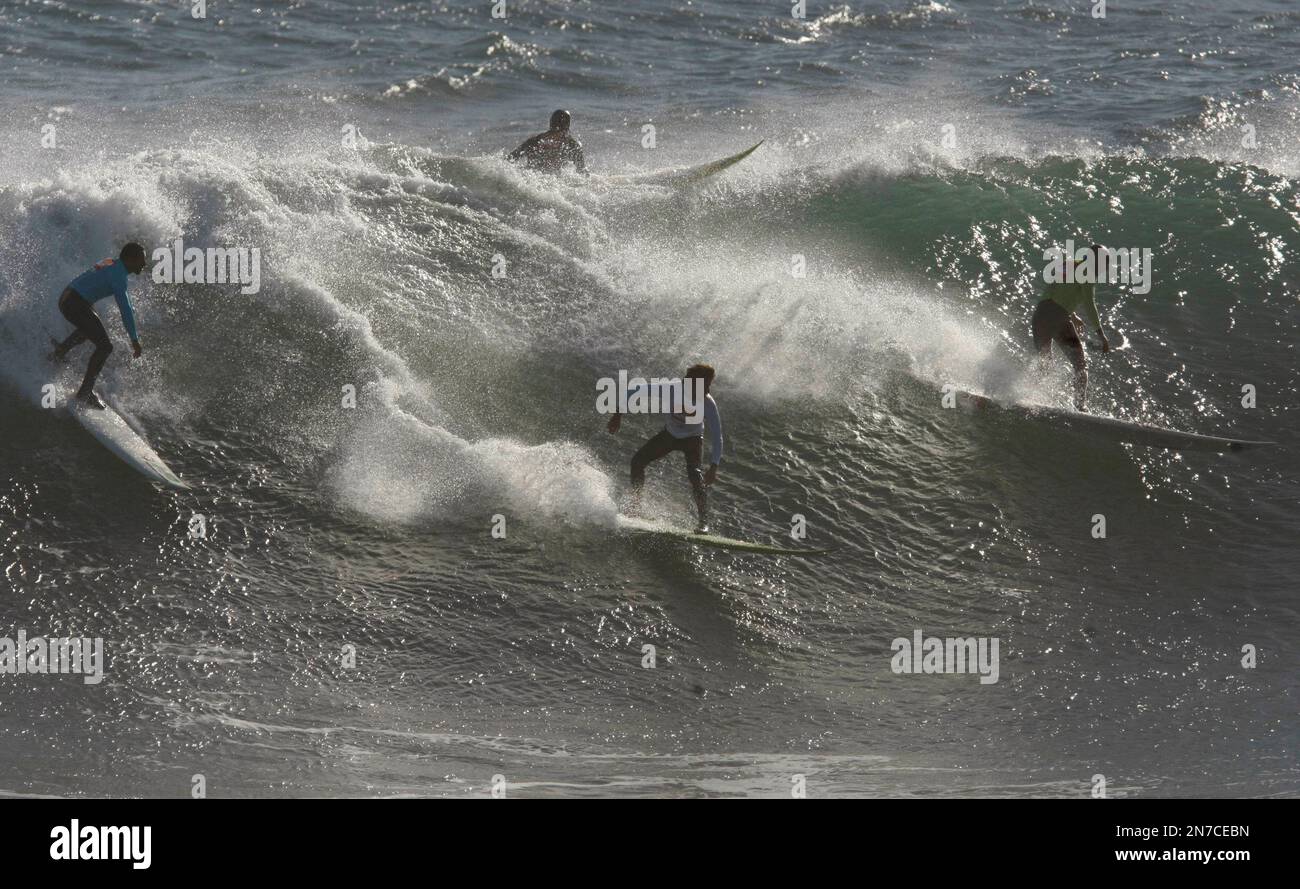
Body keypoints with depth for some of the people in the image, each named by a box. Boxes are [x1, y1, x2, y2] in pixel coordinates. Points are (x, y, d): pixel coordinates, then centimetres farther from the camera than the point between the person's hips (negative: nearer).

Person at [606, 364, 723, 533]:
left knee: (694, 473, -26)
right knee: (638, 460, -9)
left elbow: (716, 437, -32)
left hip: (692, 439, -3)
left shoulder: (708, 404, -35)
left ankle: (704, 522, -19)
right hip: (670, 434, 3)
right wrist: (618, 415, -25)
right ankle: (635, 505, 8)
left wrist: (714, 467, -40)